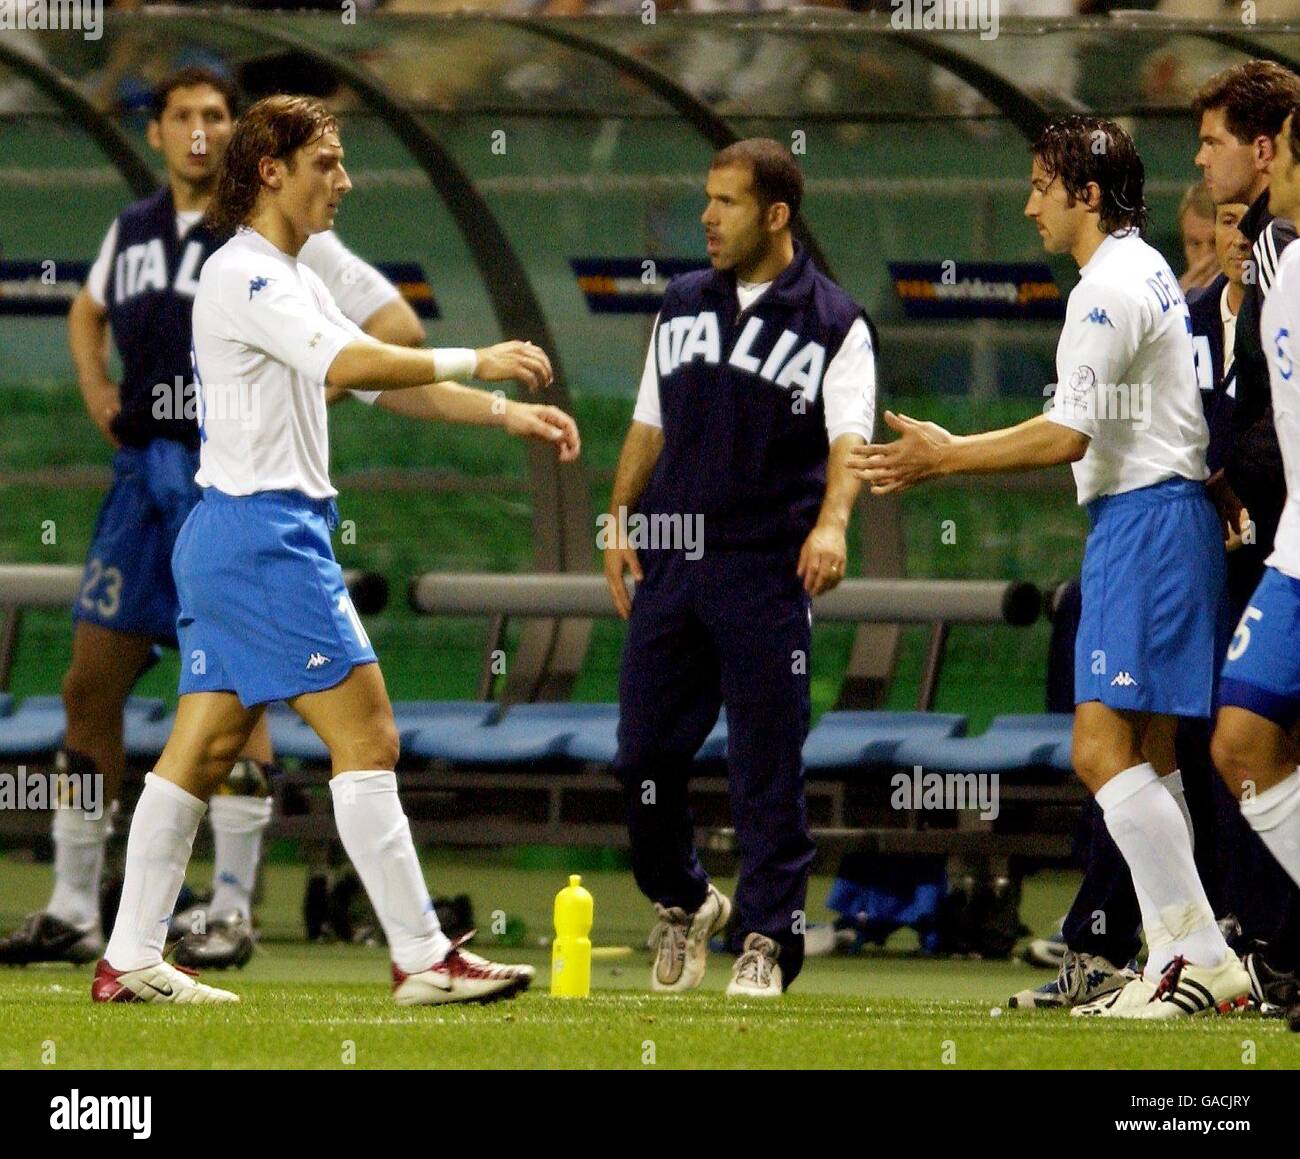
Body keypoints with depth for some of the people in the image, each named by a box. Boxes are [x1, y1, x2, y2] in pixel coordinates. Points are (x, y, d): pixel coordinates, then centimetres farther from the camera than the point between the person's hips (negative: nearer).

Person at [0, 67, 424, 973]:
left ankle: (231, 910, 1)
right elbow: (89, 309, 35)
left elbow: (398, 328, -7)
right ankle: (73, 913, 10)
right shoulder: (133, 230, 13)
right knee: (91, 686, 3)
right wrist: (95, 387, 17)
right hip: (144, 476, 6)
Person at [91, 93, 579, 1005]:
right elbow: (350, 365, -27)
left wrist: (507, 413, 11)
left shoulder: (291, 281, 19)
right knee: (367, 735, -8)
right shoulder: (243, 276, -13)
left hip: (231, 541, 10)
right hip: (264, 534, -10)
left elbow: (385, 383, 19)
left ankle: (131, 961, 7)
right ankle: (423, 957, -7)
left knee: (204, 748, 8)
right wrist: (476, 362, -22)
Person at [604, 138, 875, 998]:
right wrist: (619, 521, 11)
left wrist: (832, 522, -28)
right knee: (646, 750, 4)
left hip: (767, 570, -5)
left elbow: (848, 437, -11)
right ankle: (681, 902, 25)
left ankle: (766, 939, 2)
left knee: (767, 764, -5)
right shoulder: (683, 306, 15)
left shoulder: (833, 324, 0)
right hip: (670, 562, 5)